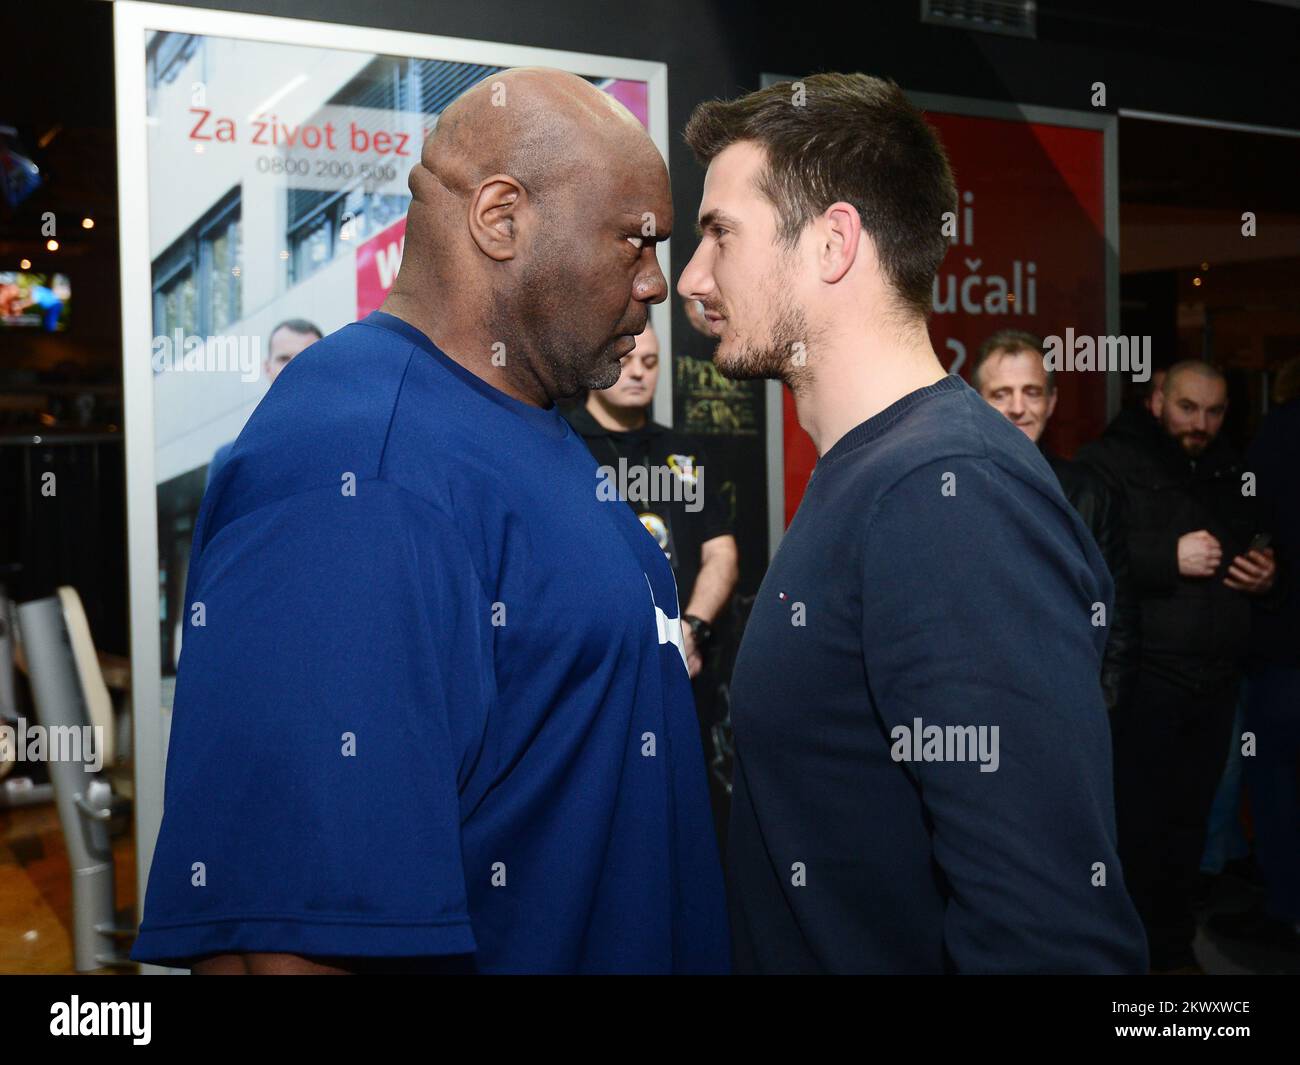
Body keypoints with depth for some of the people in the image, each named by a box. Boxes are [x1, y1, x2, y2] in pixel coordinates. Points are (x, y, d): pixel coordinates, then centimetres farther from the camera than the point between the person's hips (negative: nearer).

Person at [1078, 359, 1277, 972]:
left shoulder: (1231, 472, 17)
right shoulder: (1112, 460, -4)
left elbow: (1259, 551, 30)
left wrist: (1266, 577, 7)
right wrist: (1168, 558, -20)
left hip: (1216, 681, 6)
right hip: (1143, 676, -6)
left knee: (1188, 823, 12)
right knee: (1138, 825, -4)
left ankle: (1174, 949, 25)